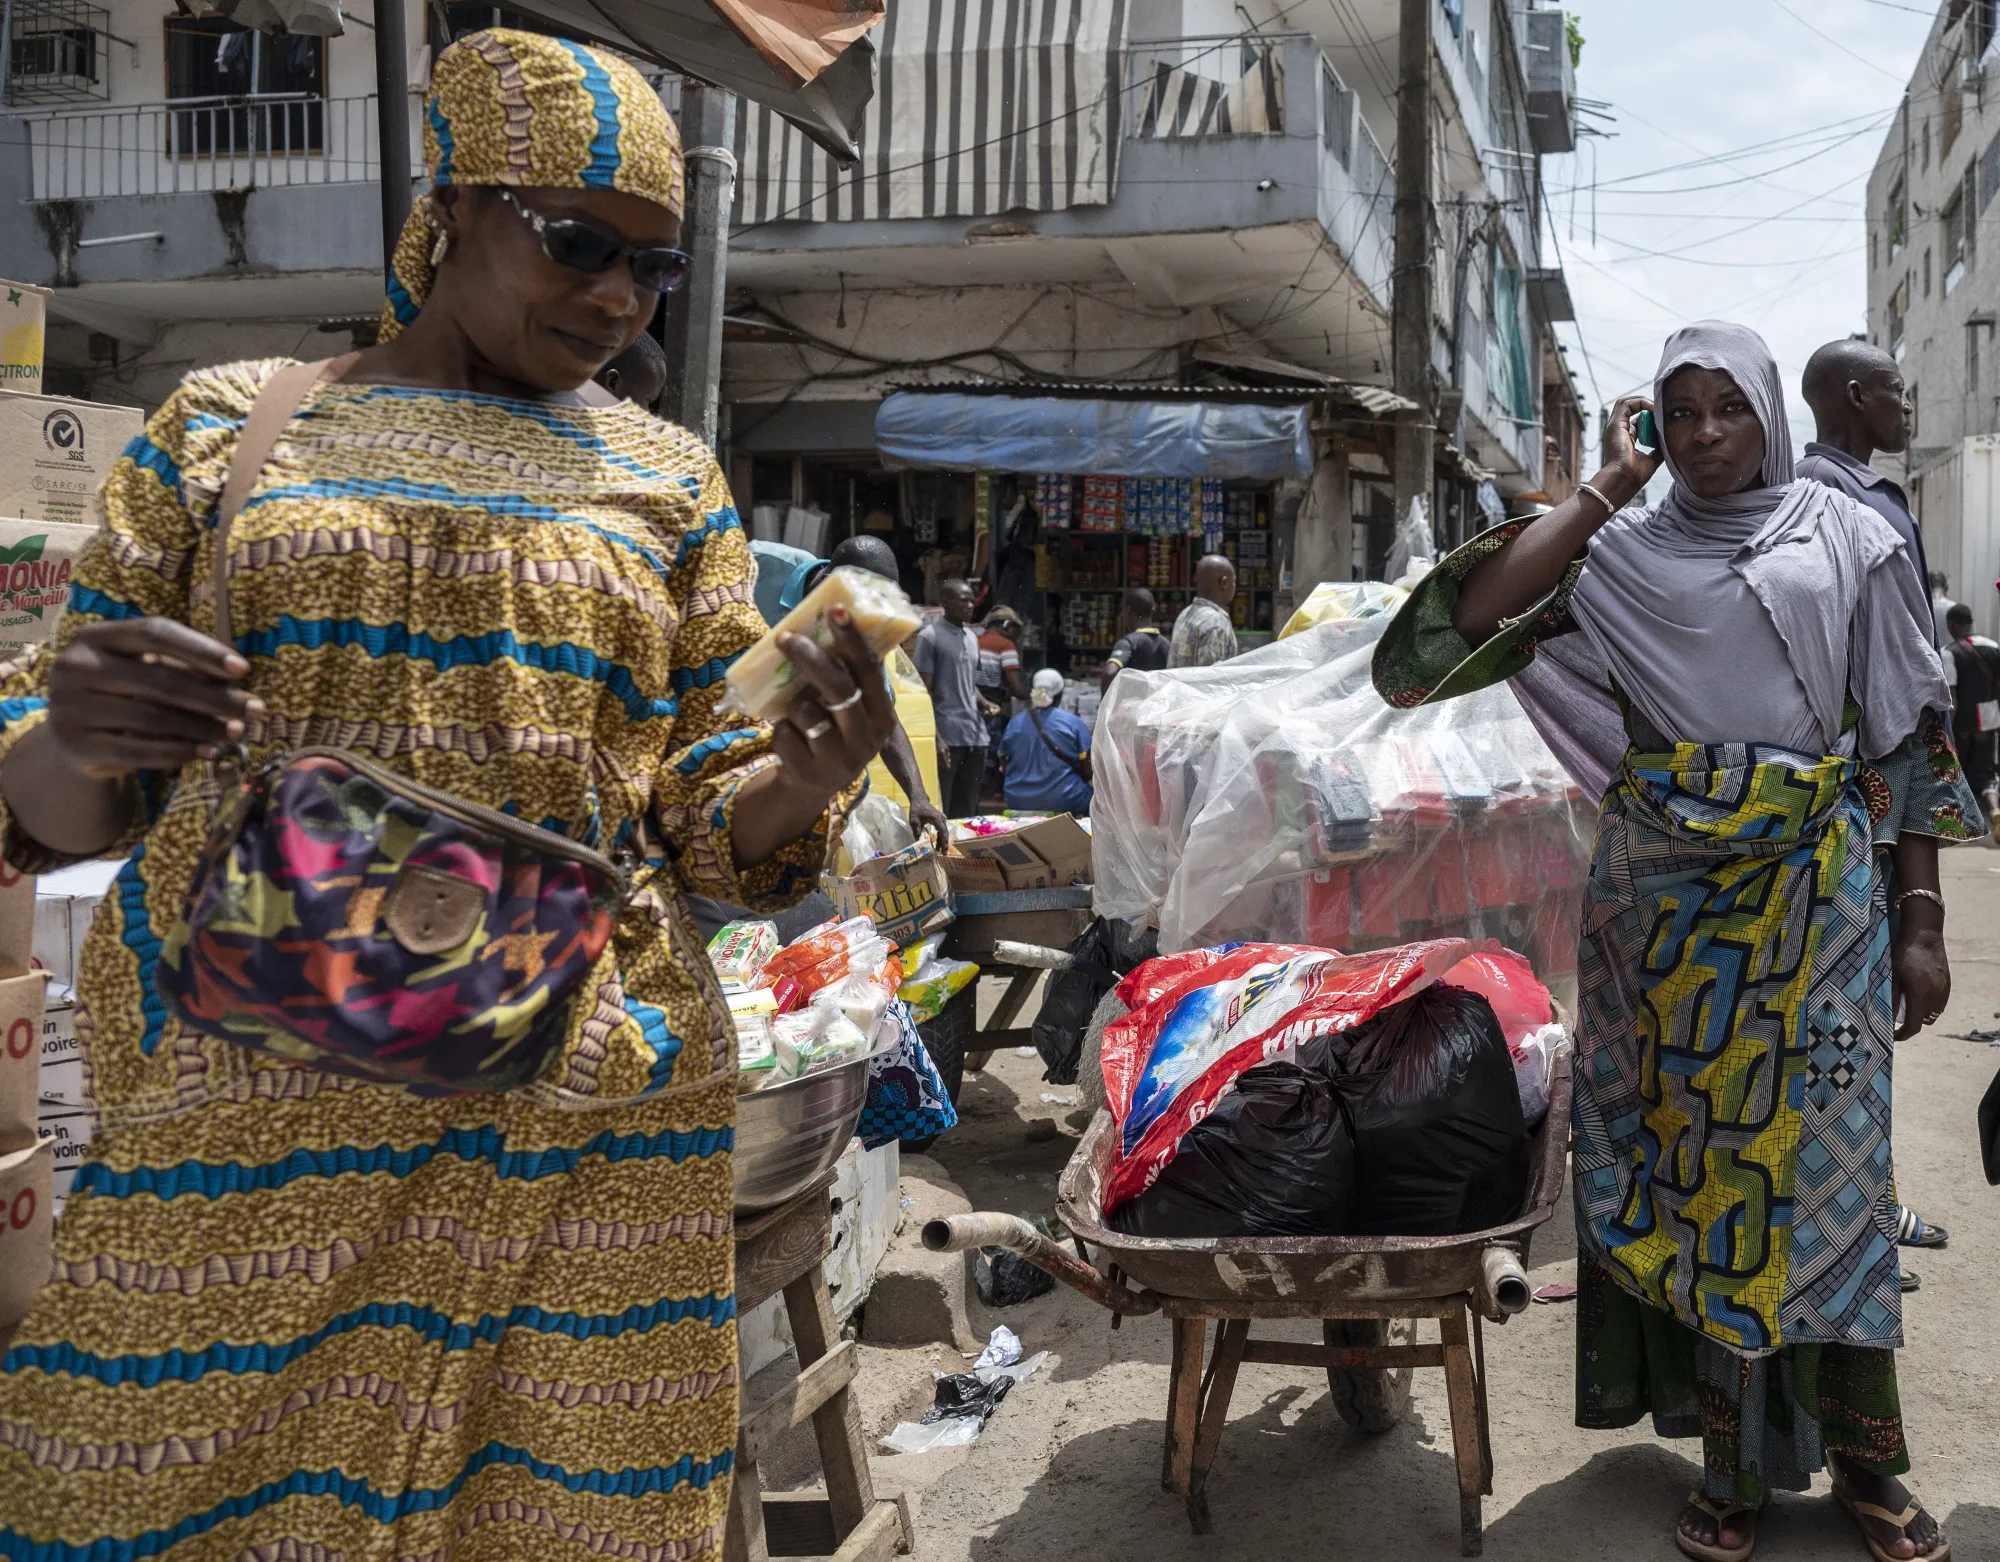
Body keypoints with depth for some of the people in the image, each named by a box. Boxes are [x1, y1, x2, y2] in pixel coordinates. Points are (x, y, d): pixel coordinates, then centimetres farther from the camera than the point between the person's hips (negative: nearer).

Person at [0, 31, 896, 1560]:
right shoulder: (224, 427, 9)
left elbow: (708, 817, 11)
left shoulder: (667, 480, 12)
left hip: (572, 1123, 1)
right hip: (240, 1110, 0)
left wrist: (803, 778, -11)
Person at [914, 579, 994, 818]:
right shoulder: (930, 636, -5)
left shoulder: (972, 637, 17)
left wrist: (982, 703, 3)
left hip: (975, 735, 7)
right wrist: (935, 737, -15)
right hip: (947, 736, -7)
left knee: (968, 812, 9)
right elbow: (924, 691, -8)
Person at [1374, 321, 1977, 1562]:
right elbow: (1467, 625, -10)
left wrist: (1922, 918, 1)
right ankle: (1736, 1459, 17)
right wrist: (1607, 488, -3)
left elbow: (1911, 736, 6)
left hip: (1818, 889, 0)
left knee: (1824, 1160, 2)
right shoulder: (1619, 554, 7)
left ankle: (1865, 1454, 18)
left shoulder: (1851, 539, 7)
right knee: (1691, 1159, 4)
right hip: (1663, 893, 1)